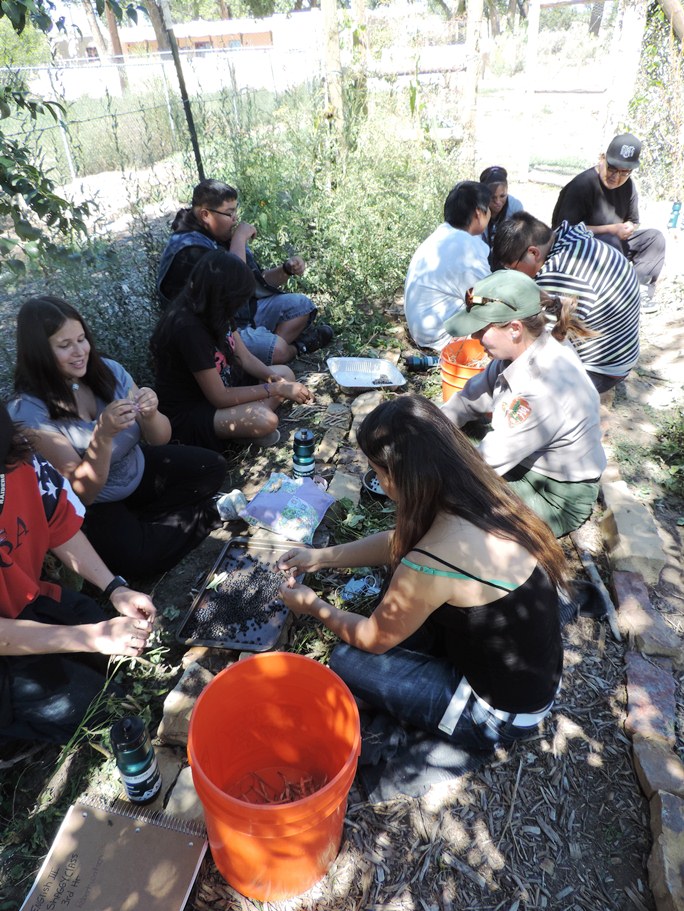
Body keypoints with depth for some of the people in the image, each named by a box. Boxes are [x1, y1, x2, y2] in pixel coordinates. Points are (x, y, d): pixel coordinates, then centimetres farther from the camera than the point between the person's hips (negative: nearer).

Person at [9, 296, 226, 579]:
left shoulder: (108, 370, -11)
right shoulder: (29, 411, -24)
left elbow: (159, 439, -6)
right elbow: (82, 494, -25)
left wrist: (150, 414, -30)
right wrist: (102, 435, -41)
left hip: (138, 472, 6)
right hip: (92, 508, -5)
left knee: (213, 467, -5)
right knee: (138, 558, -31)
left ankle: (139, 523, -3)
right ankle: (207, 513, -5)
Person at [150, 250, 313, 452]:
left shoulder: (214, 312, -5)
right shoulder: (188, 328, -31)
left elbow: (245, 358, 3)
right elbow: (219, 397, -27)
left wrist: (278, 380, -15)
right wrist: (276, 389, -22)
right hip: (189, 412, -10)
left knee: (285, 373, 8)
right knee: (265, 420, -33)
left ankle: (247, 422, -6)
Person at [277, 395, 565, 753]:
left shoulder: (431, 563, -35)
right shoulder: (483, 496, -12)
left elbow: (374, 638, -13)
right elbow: (398, 541, 6)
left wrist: (314, 607, 4)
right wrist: (322, 556, 8)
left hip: (502, 716, -7)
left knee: (347, 661, -3)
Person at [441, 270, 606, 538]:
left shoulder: (543, 388, -36)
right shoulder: (520, 350, -10)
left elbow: (489, 460, -28)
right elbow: (469, 399, -1)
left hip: (558, 498, -8)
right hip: (524, 462, 8)